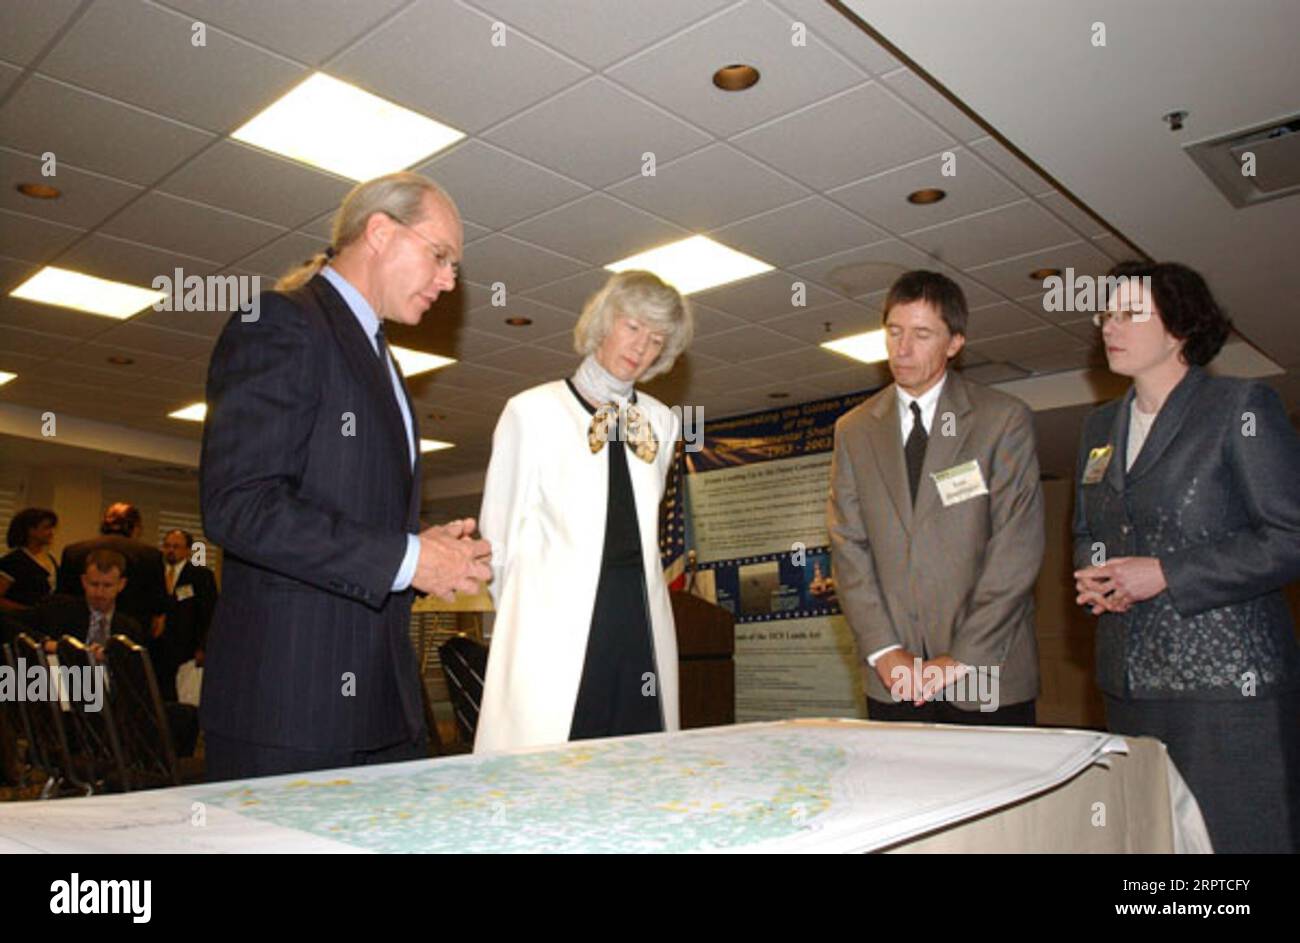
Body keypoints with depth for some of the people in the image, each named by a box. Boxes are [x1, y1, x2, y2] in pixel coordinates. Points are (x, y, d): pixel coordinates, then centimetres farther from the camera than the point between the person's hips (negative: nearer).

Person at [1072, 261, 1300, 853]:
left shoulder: (1241, 407, -3)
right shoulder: (1101, 425, 16)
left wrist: (1165, 575, -15)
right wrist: (1092, 576, 2)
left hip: (1225, 681, -5)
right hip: (1130, 686, 6)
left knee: (1237, 836, -3)